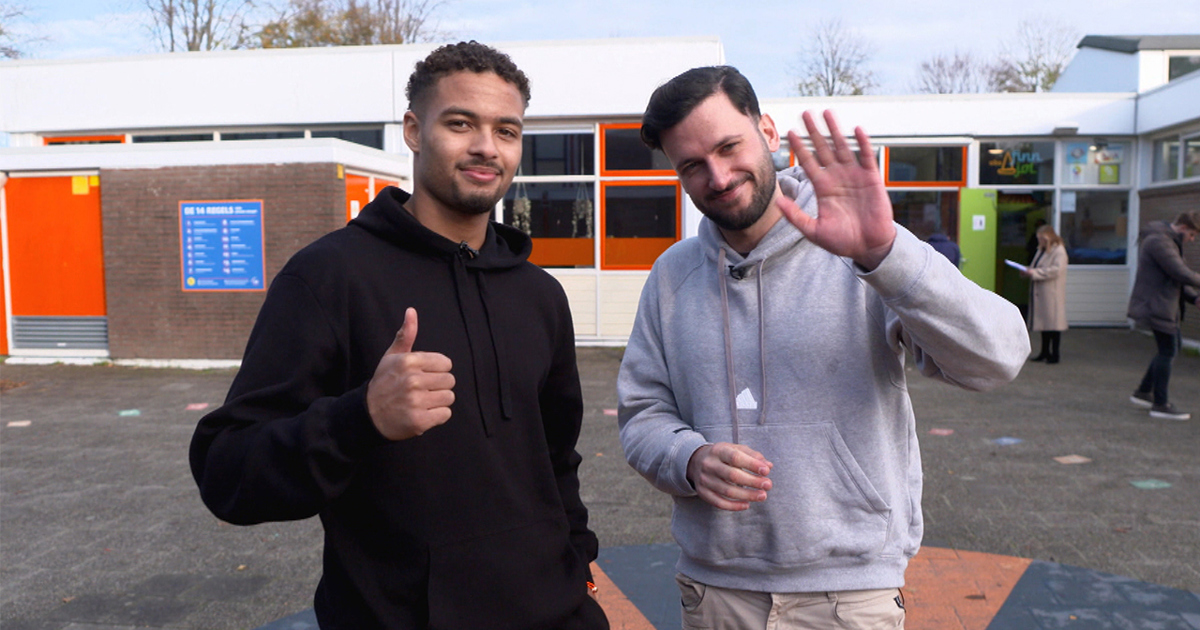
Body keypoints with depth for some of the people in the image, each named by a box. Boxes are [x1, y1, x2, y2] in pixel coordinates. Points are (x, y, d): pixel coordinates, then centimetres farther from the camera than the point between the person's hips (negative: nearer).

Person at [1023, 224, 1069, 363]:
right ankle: (1045, 352, 21)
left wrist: (1034, 273, -24)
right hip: (1040, 293, 8)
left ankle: (1055, 353, 3)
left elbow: (1056, 270, -22)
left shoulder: (1059, 251, -11)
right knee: (1043, 321, 13)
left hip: (1052, 294, -8)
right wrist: (1028, 271, 2)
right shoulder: (1041, 250, 16)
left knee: (1053, 322, -3)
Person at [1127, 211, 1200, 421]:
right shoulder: (1159, 241, -18)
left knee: (1174, 344, 17)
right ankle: (1160, 405, 4)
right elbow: (1181, 273, -24)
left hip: (1163, 305, 11)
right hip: (1157, 306, -11)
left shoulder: (1169, 240, 16)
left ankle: (1143, 392, 24)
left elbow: (1176, 278, 20)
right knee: (1168, 351, -4)